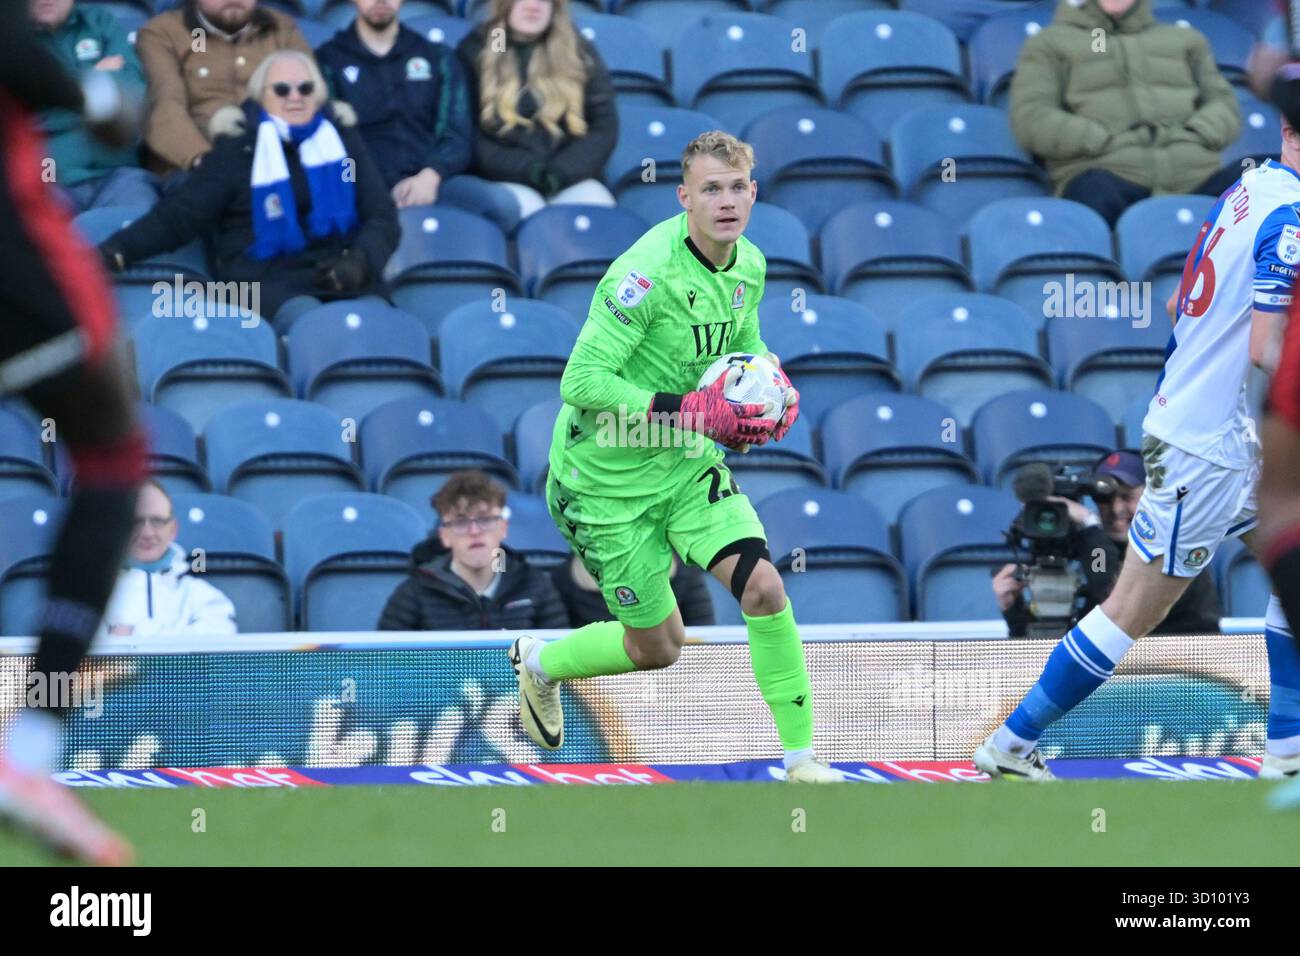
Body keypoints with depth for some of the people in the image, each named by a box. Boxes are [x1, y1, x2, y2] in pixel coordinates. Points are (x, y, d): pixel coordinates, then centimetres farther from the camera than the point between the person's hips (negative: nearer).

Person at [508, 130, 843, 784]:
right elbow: (581, 381, -28)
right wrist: (692, 410, -31)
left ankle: (801, 755, -6)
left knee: (763, 586, -16)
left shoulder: (749, 264, -2)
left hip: (687, 464, 6)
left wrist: (777, 394, -4)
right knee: (659, 647, 6)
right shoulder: (648, 273, -26)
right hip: (606, 479, -6)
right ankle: (539, 665, 37)